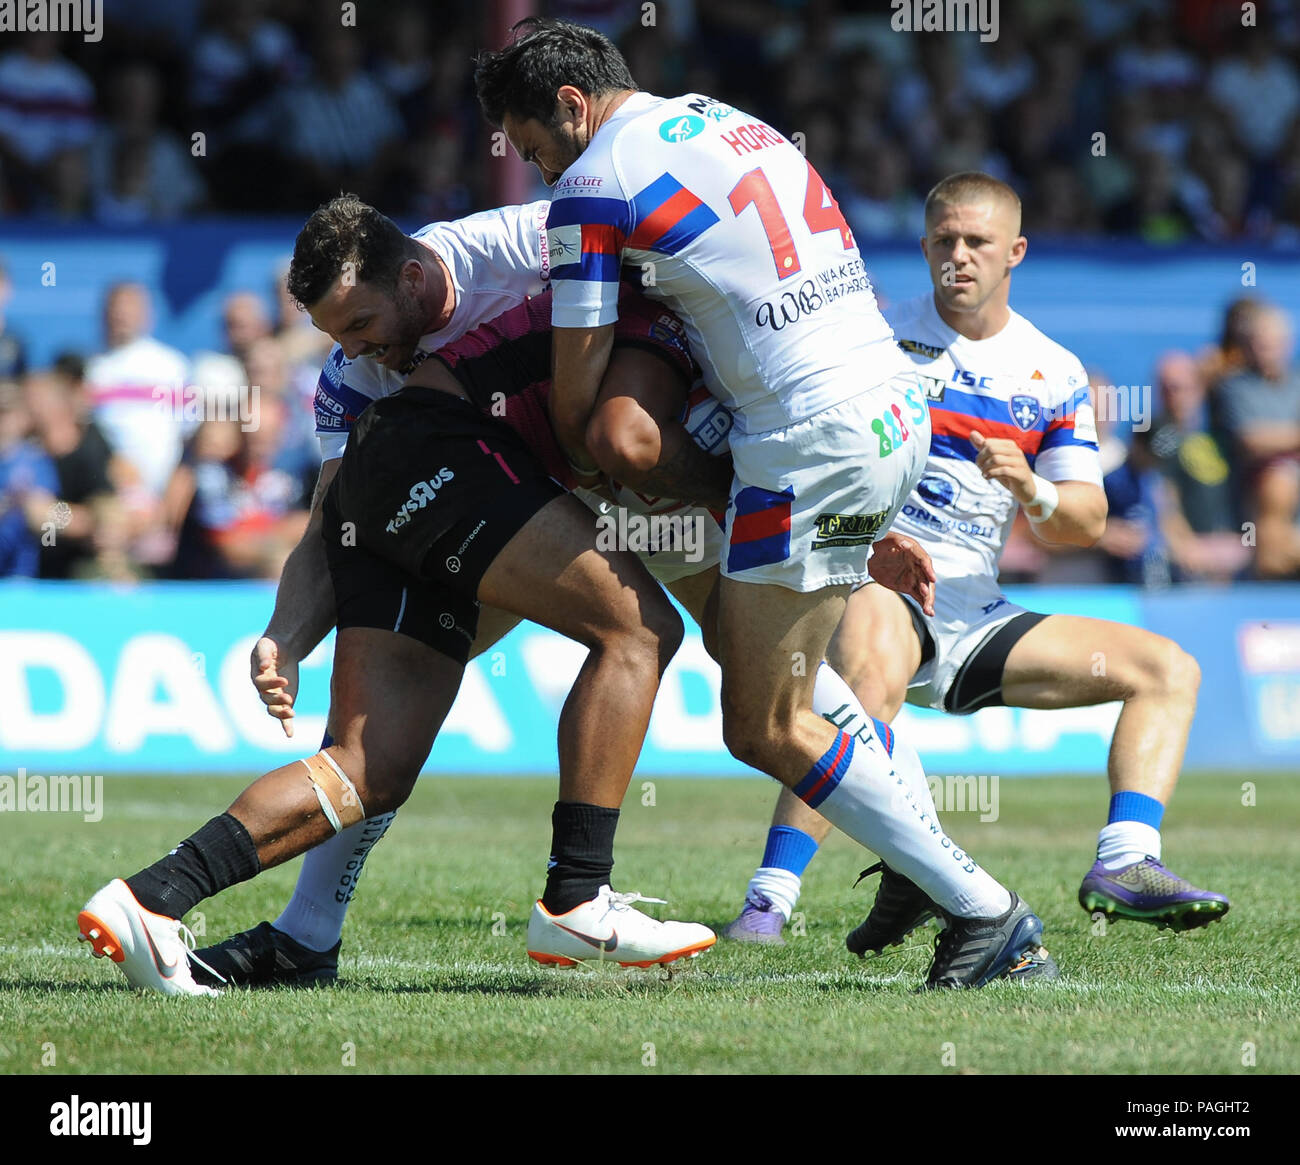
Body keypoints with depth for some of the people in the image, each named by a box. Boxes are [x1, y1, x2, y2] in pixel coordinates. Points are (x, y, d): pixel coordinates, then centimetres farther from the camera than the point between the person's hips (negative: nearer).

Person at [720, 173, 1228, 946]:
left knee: (1169, 669, 0)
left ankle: (1125, 863, -19)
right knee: (874, 669, -40)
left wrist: (1032, 491, -15)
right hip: (871, 588, -6)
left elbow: (1086, 524, 8)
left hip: (975, 613, 6)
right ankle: (771, 895, -44)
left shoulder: (1055, 375, 11)